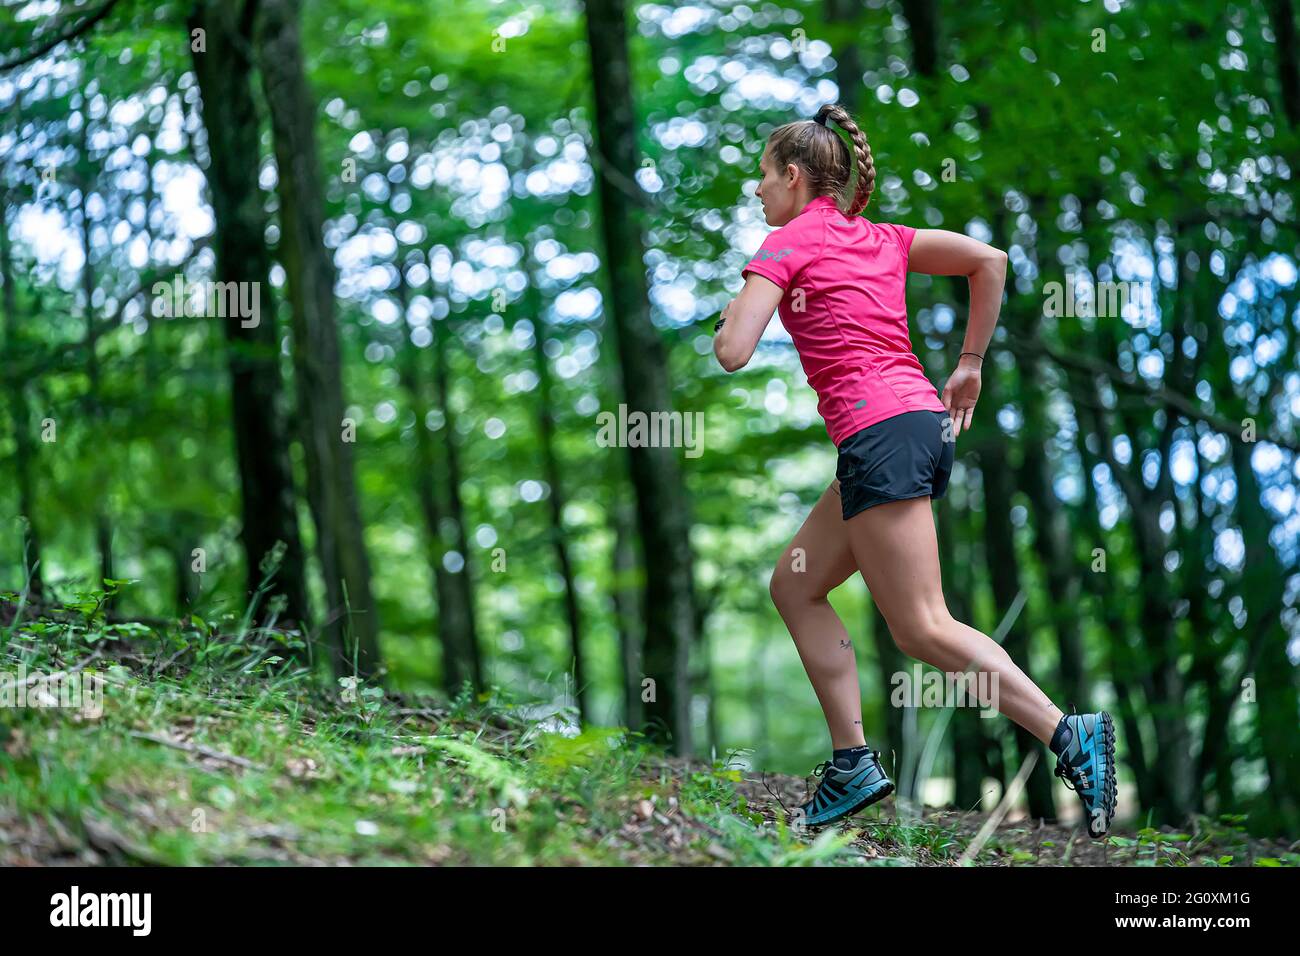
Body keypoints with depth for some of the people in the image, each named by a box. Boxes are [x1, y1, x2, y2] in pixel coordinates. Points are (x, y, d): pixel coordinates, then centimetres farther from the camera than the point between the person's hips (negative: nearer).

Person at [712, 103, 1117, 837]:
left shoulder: (788, 242, -1)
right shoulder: (881, 238, 20)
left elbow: (733, 353, -10)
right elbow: (991, 260, 18)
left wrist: (734, 308, 12)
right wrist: (970, 364, 21)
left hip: (881, 435, -9)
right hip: (925, 422, 9)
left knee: (923, 627, -7)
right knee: (796, 585, 14)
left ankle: (1072, 736, -13)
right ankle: (854, 765, 10)